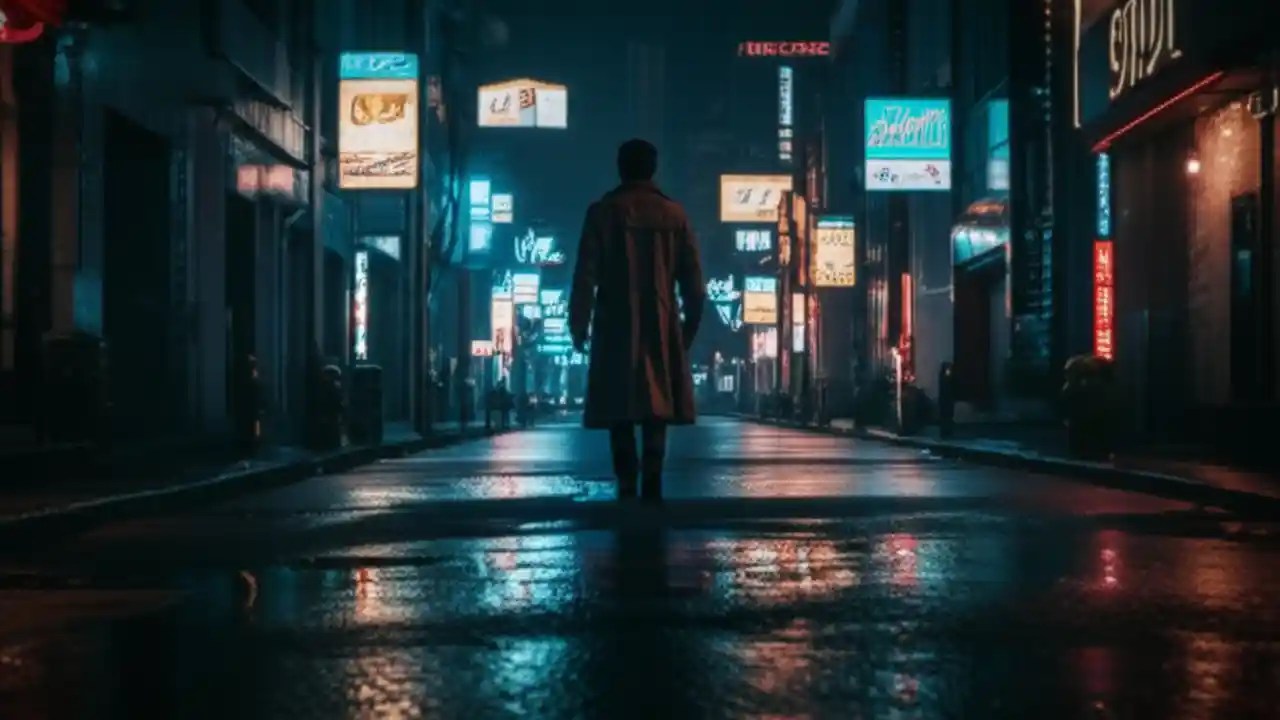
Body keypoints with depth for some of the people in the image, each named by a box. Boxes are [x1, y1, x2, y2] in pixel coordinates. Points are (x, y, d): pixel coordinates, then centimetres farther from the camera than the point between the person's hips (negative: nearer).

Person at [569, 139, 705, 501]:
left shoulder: (602, 212, 0)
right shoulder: (674, 214, 6)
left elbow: (585, 278, -4)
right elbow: (694, 282, 5)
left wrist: (578, 327, 2)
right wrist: (689, 327, 14)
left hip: (616, 326, -1)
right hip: (662, 326, 1)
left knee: (621, 409, 2)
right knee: (656, 406, 3)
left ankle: (628, 486, -6)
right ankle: (652, 483, -9)